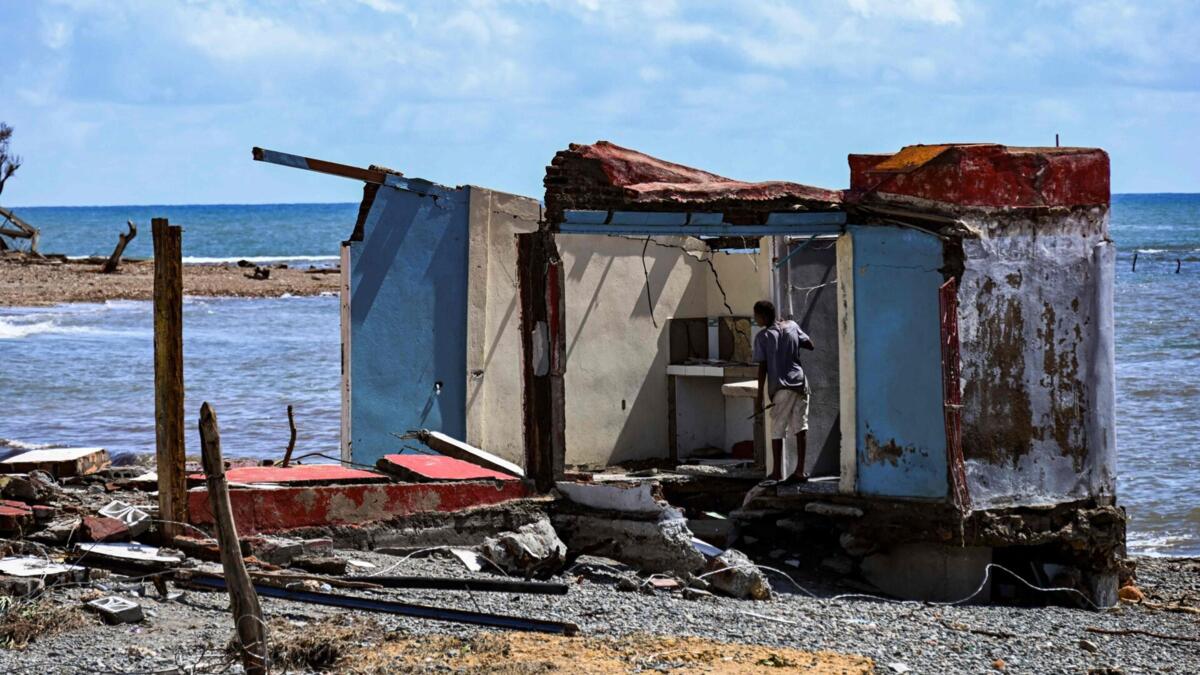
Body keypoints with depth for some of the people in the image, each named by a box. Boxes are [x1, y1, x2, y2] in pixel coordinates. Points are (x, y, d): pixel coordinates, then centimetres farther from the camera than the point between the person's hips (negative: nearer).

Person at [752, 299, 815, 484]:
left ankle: (777, 471, 10)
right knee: (800, 426, 3)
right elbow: (810, 345, 11)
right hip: (800, 383, 4)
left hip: (780, 387, -4)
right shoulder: (791, 326, 7)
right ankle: (800, 470, -2)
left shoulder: (762, 337, -4)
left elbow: (762, 368, -7)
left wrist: (760, 396, -5)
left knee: (777, 430, 6)